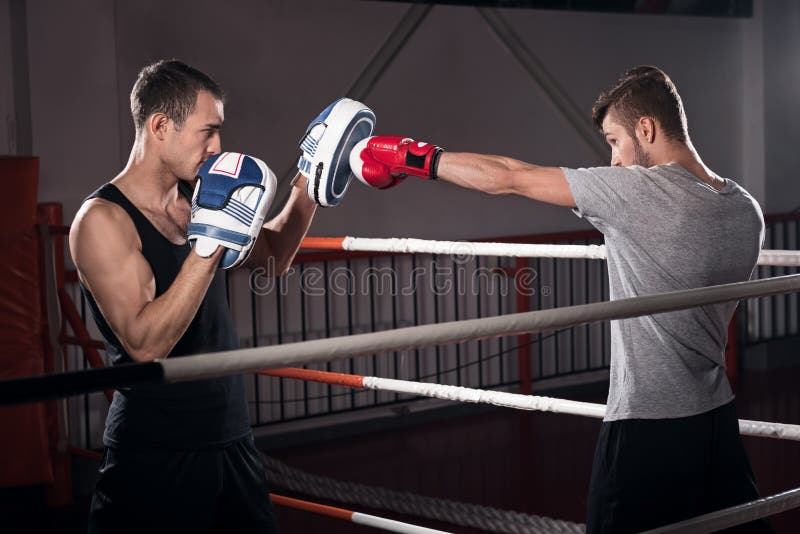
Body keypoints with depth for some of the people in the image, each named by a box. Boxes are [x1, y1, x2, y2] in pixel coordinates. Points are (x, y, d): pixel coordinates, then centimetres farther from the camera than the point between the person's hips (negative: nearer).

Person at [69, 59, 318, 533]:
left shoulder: (196, 201, 7)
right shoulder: (103, 220, -14)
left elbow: (274, 255, 24)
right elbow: (146, 345, -25)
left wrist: (309, 185, 11)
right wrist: (210, 243, -27)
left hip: (231, 440, 7)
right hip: (155, 457, -7)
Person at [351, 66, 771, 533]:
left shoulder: (636, 190, -14)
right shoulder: (747, 210, 4)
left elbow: (507, 178, -7)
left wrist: (414, 158, 4)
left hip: (647, 429, -7)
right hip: (720, 419, 7)